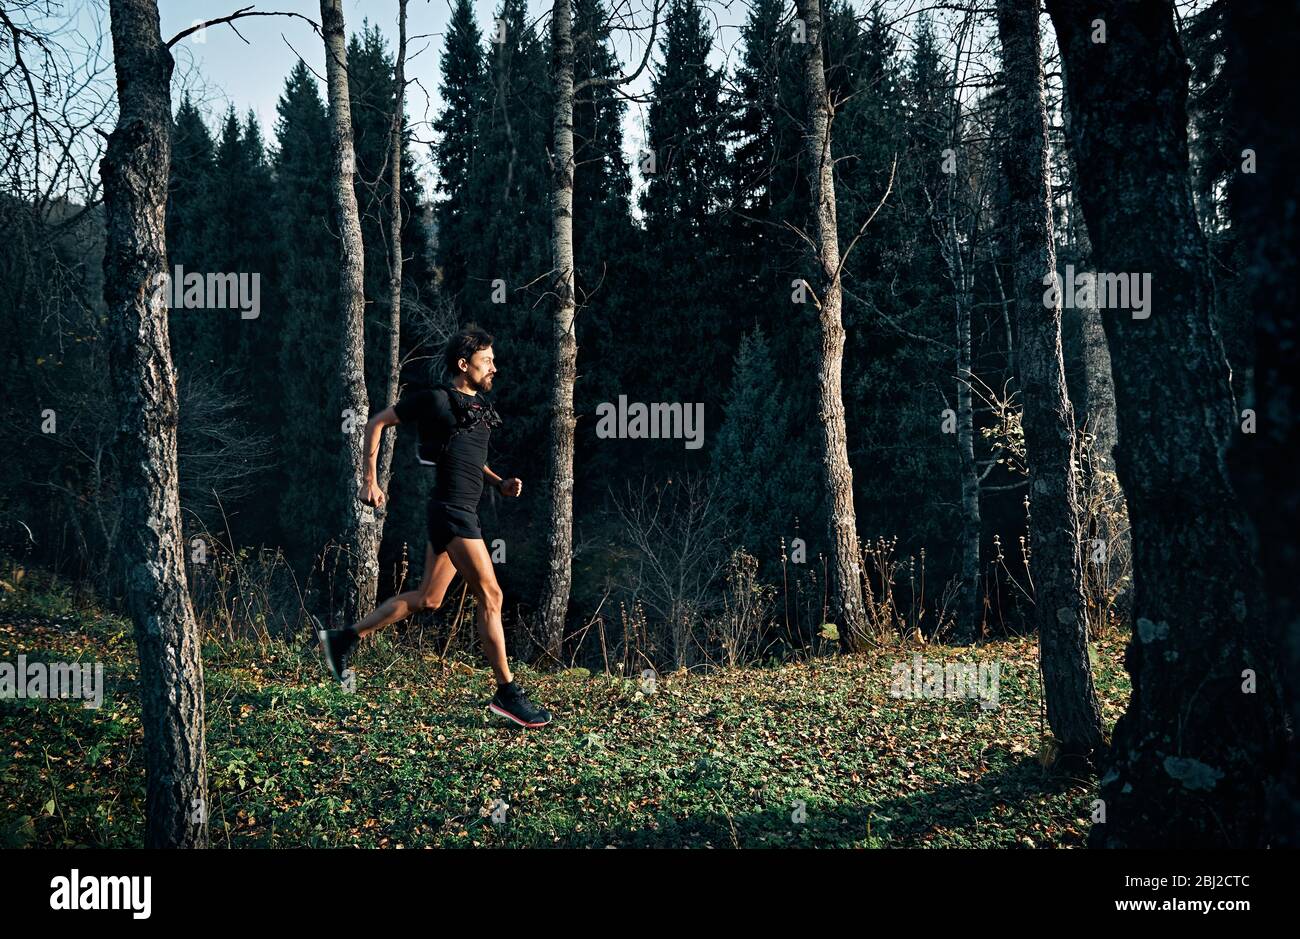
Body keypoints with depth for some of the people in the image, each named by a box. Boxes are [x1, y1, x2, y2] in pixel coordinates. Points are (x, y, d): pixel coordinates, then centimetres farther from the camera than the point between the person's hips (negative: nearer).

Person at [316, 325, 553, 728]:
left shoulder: (480, 406, 16)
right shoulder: (435, 400, -7)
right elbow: (377, 423, 1)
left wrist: (501, 483, 11)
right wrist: (370, 480, -3)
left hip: (461, 511, 9)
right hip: (453, 510, -9)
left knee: (427, 598, 14)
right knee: (490, 596, -8)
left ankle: (343, 638, 23)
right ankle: (507, 693, -1)